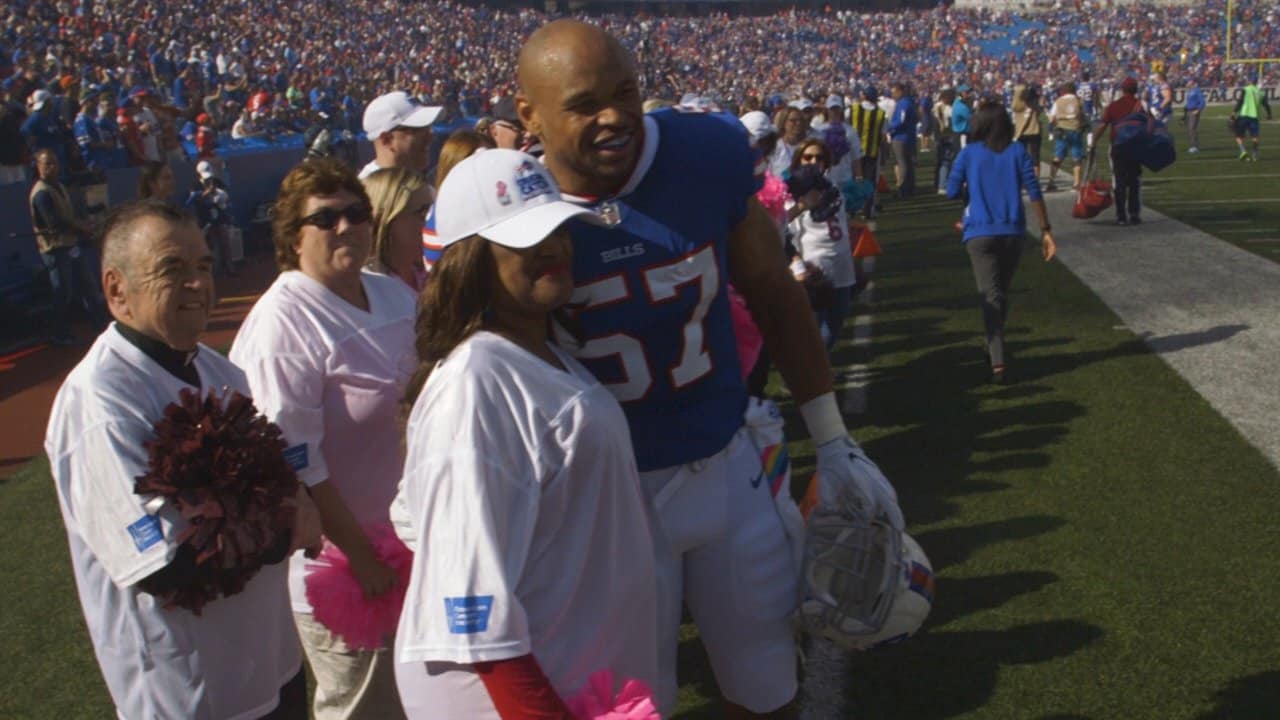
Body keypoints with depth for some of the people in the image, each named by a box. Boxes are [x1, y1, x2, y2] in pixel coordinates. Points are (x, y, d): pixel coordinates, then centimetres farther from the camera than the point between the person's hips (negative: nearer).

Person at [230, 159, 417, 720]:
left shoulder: (393, 296, 2)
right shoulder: (282, 325, -22)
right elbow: (298, 465, -22)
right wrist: (360, 556, -18)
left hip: (394, 526, 7)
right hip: (332, 548, -7)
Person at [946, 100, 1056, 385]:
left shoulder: (968, 153, 0)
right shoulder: (1017, 151, 1)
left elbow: (952, 192, -2)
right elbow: (1034, 192, -4)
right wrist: (1045, 230, -1)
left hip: (980, 234, -2)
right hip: (1013, 231, 2)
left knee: (990, 296, -3)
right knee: (1002, 292, 20)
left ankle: (998, 361, -17)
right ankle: (995, 347, 35)